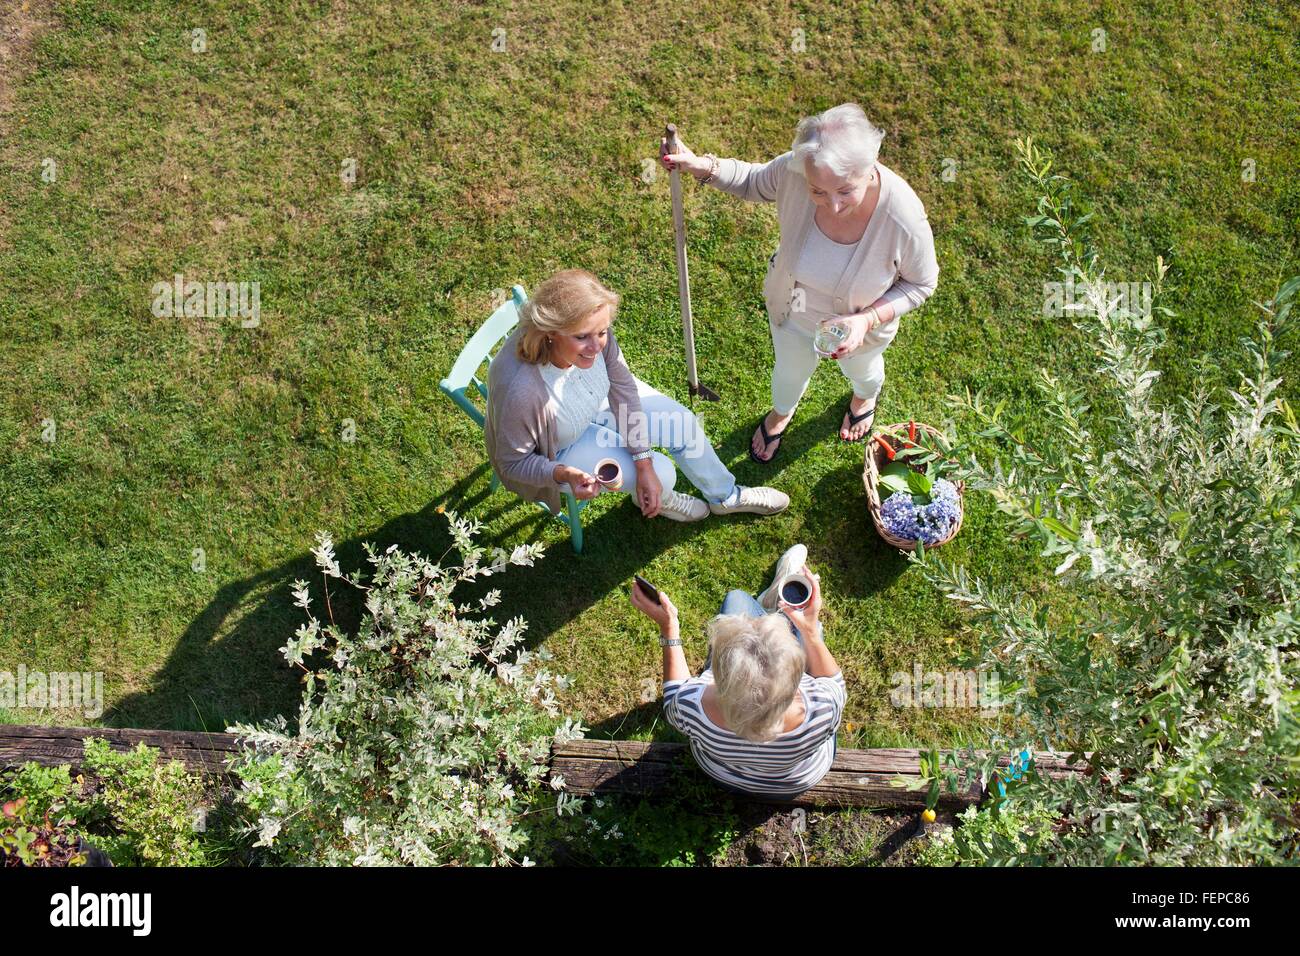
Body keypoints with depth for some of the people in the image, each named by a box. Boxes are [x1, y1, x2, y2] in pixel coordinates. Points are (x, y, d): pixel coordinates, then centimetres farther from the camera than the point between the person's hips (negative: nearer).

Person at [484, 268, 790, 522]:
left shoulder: (594, 330, -30)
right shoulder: (521, 390, -44)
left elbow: (622, 385, -14)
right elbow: (513, 462, -26)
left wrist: (644, 463, -17)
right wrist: (564, 474, -44)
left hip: (600, 400, 5)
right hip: (561, 449, -5)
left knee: (683, 423, 7)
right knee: (663, 474, -9)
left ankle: (725, 496, 38)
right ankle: (655, 499, 32)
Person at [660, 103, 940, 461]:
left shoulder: (904, 217, -42)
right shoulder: (793, 170, -36)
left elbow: (921, 283, -21)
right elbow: (753, 182, -11)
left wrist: (868, 320, -35)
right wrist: (701, 166, -28)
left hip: (860, 324, -1)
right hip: (792, 311, 2)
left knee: (861, 370, 35)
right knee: (791, 371, 34)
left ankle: (865, 396, 74)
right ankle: (780, 413, 70)